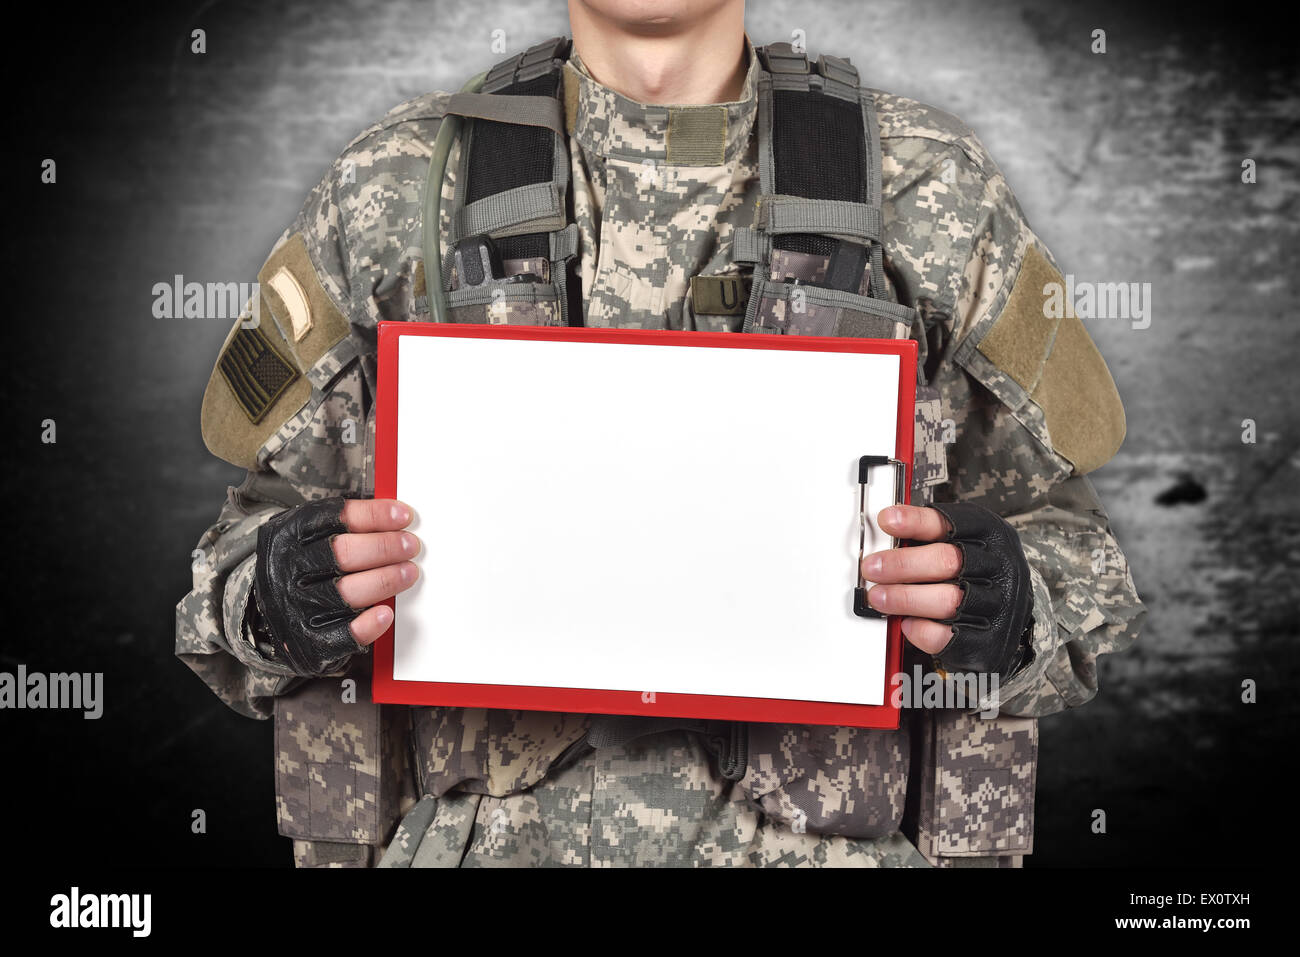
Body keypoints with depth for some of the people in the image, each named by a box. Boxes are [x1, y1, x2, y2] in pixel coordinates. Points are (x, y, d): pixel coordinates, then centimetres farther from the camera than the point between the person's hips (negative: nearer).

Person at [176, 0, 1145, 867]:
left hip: (824, 837, 0)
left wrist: (1005, 606, -17)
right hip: (475, 835, 1)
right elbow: (260, 531, 6)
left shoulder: (935, 192, -2)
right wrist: (277, 595, -16)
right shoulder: (387, 193, -1)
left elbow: (1058, 538, 4)